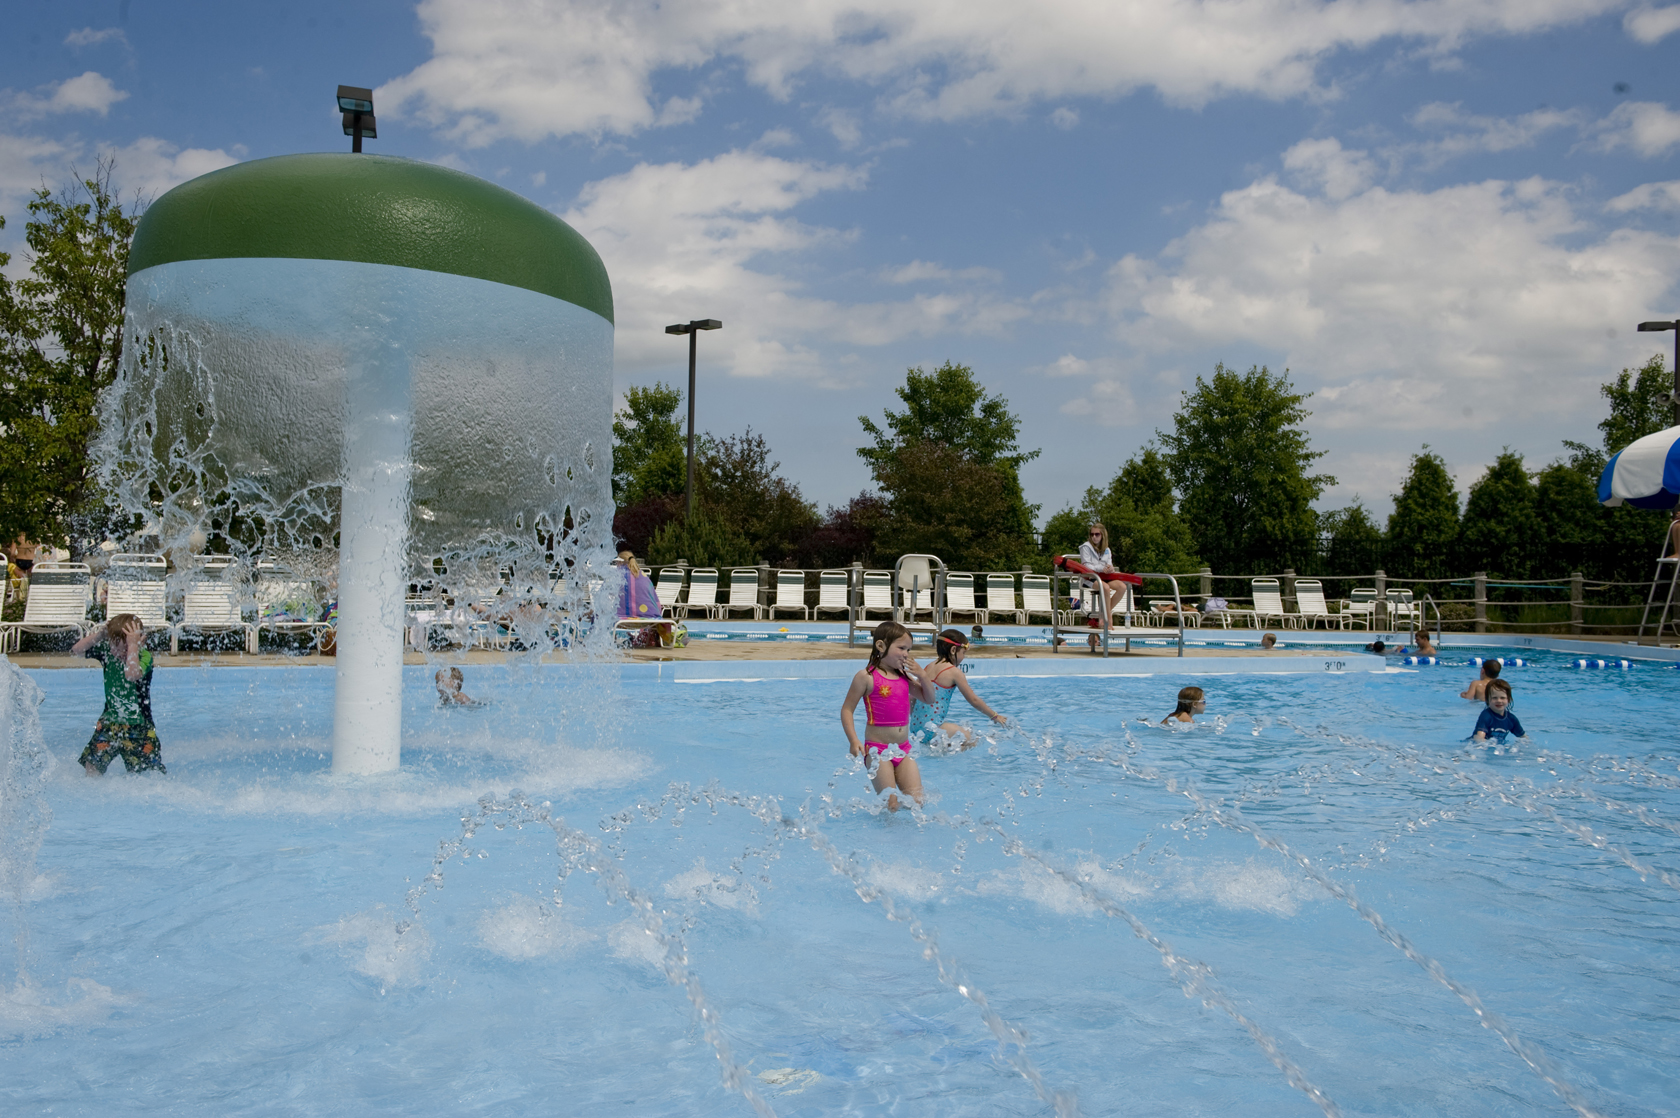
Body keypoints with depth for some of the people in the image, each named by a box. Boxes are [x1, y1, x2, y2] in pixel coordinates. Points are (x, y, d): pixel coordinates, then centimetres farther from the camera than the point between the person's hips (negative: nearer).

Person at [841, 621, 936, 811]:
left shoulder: (905, 676, 10)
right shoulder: (866, 677, -8)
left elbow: (930, 699, 17)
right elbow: (846, 709, -7)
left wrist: (921, 676, 0)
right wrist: (853, 741, -18)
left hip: (903, 749, 6)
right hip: (878, 749, -6)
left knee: (916, 801, 0)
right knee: (890, 804, -8)